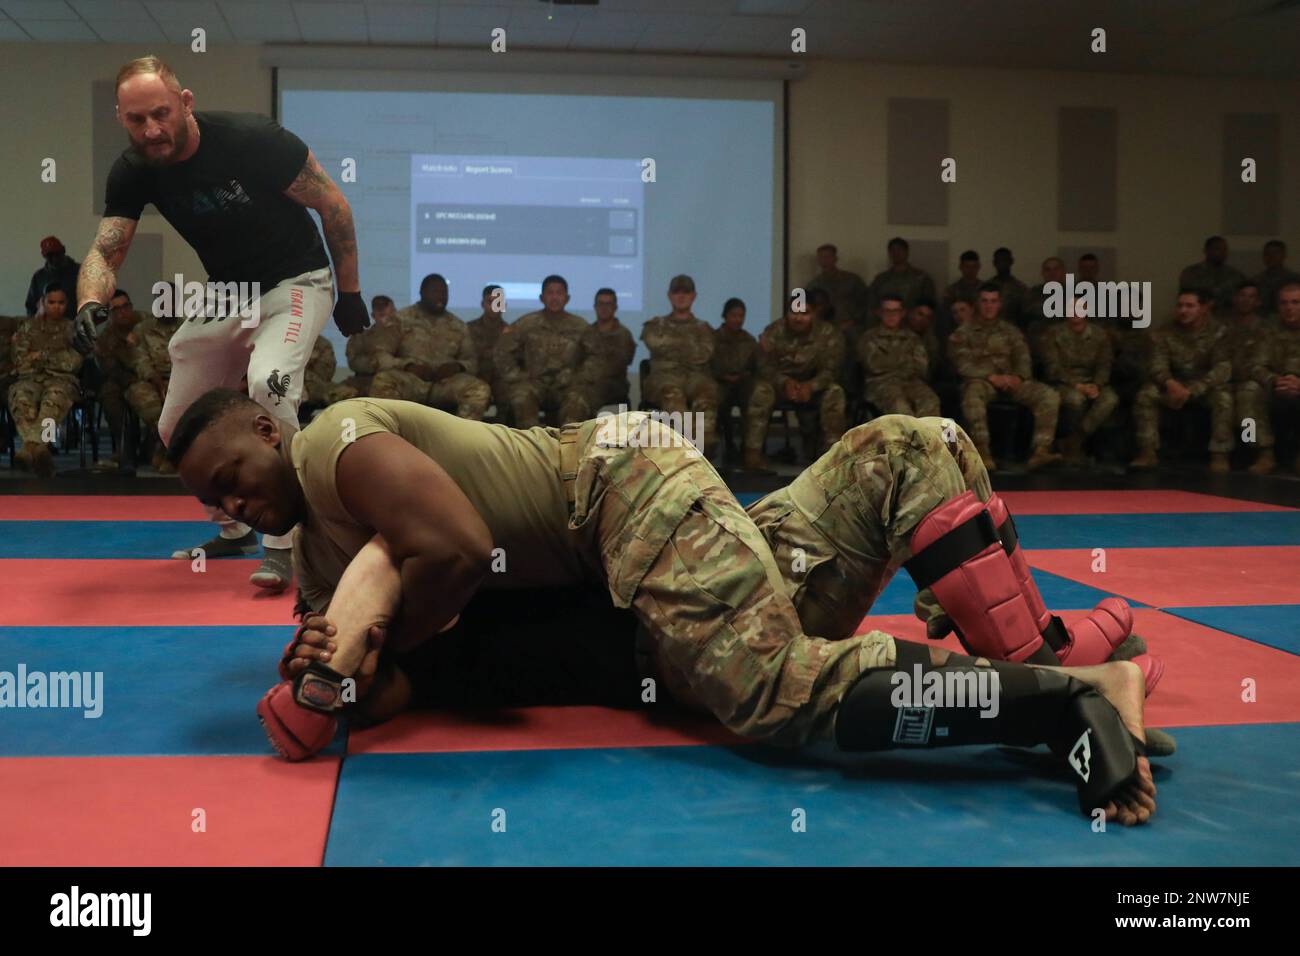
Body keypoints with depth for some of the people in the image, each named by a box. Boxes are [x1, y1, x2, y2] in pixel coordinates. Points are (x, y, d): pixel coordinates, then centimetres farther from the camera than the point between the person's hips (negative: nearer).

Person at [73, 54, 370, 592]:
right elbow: (105, 250, -13)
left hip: (295, 282, -6)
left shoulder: (252, 139, -25)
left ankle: (280, 546, -23)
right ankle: (234, 531, 32)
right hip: (224, 294, 6)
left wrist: (349, 294, -9)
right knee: (177, 429, 8)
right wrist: (90, 303, -37)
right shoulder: (133, 171, -10)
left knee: (268, 385, -34)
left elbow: (333, 206, -14)